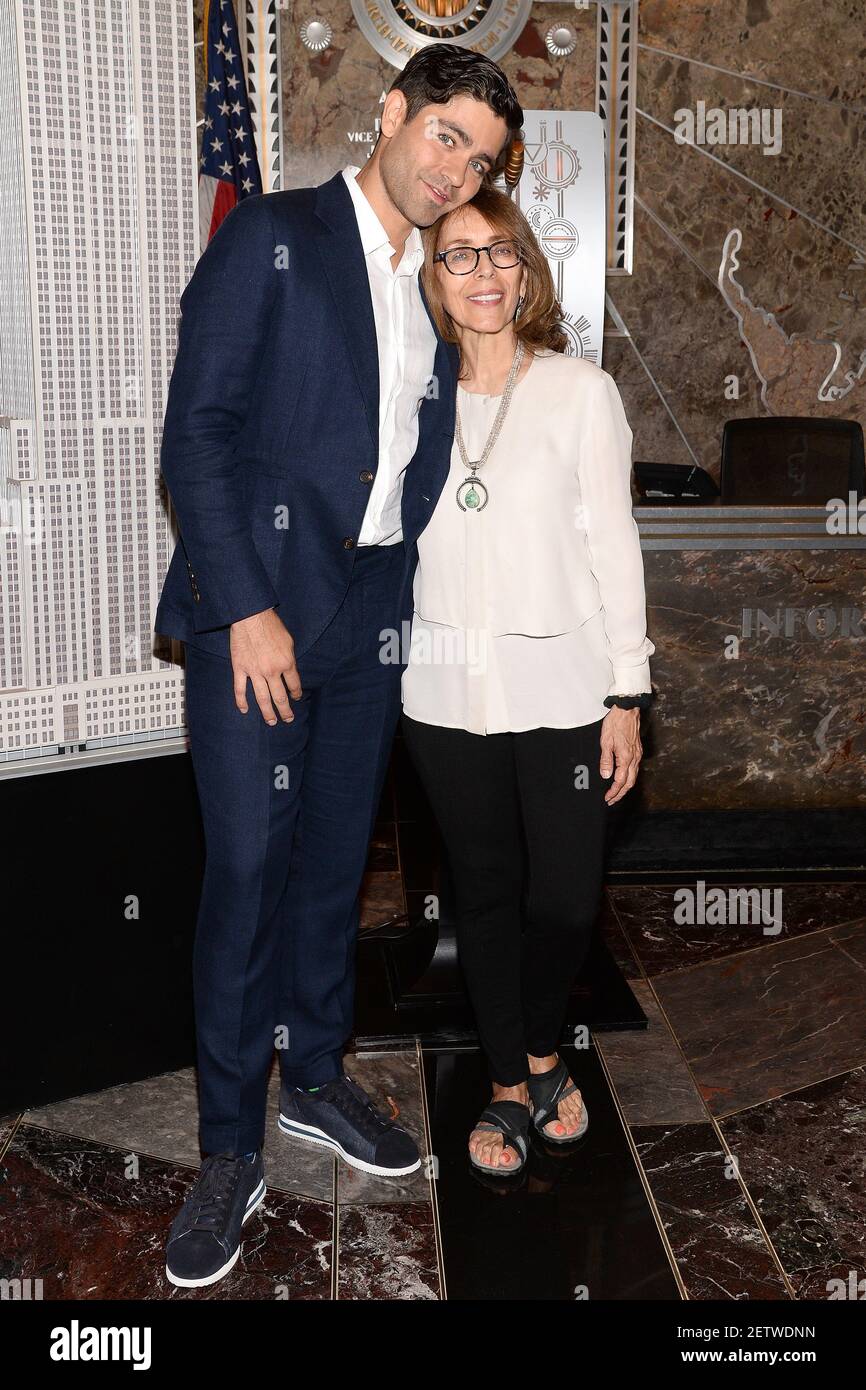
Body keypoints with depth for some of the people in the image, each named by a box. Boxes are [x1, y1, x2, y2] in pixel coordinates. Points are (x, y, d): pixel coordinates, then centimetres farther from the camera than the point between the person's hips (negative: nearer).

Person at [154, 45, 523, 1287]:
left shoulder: (437, 286, 14)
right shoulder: (273, 238, -4)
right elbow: (197, 437, -11)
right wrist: (247, 607, -17)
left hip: (372, 611, 6)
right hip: (257, 602, -5)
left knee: (337, 856, 14)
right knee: (247, 868, -4)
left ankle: (316, 1077, 31)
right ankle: (231, 1150, 10)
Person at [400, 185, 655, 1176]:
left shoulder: (580, 390, -1)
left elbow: (613, 544, -1)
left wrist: (626, 694, -4)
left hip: (561, 687, -2)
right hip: (448, 692, 2)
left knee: (566, 896, 2)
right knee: (483, 891, 11)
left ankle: (544, 1051, 33)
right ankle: (509, 1082, 30)